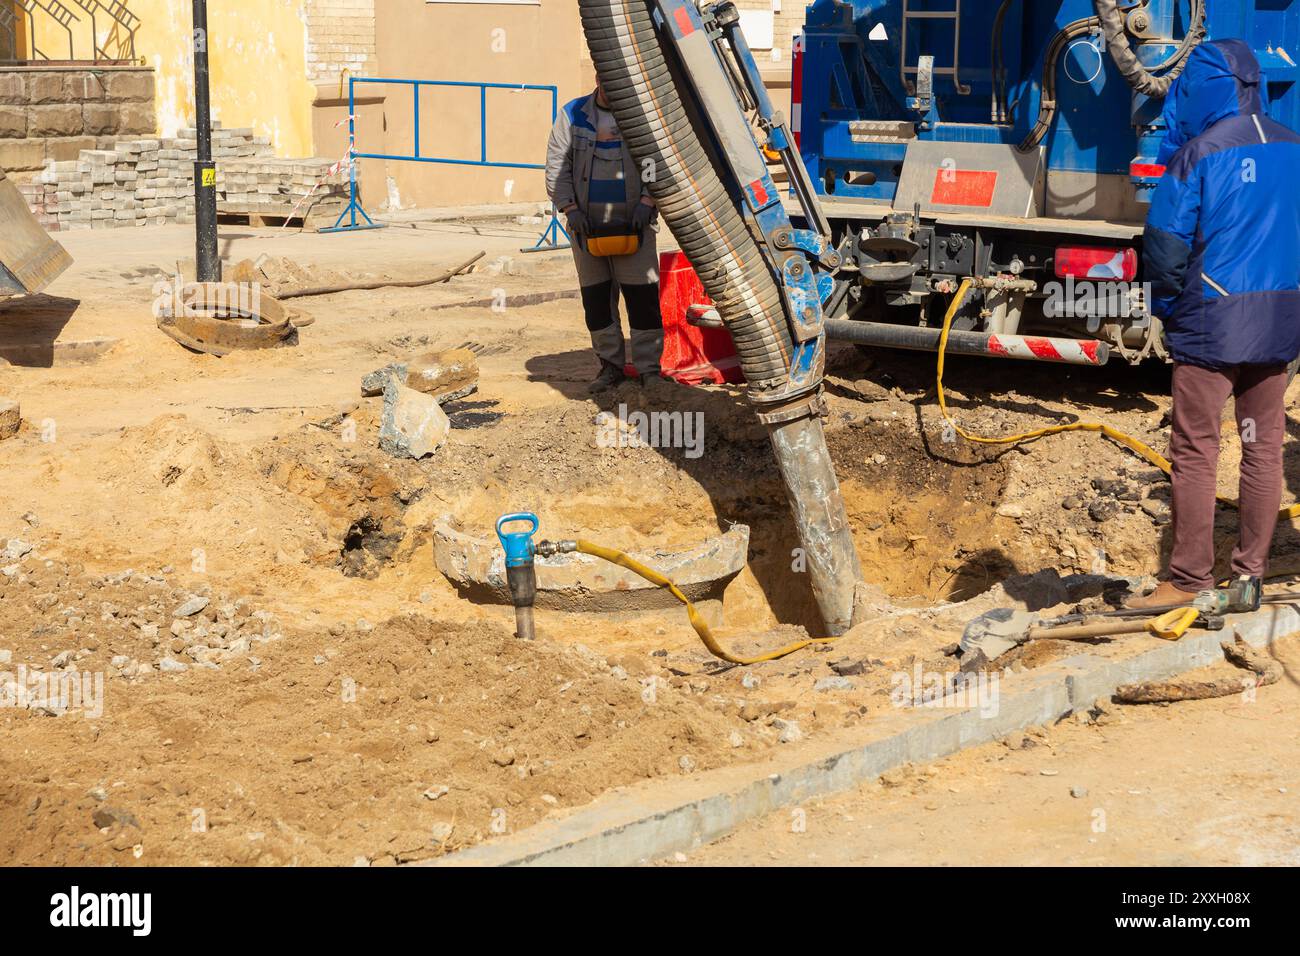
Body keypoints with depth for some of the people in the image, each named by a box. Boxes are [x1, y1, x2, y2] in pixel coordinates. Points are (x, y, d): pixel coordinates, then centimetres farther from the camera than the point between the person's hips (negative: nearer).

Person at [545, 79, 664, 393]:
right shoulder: (572, 115, 6)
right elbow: (556, 166, 4)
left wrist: (647, 201, -14)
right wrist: (570, 208, -7)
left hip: (633, 224, -2)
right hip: (588, 224, 2)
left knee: (642, 294, -6)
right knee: (596, 296, 5)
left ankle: (649, 368, 1)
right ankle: (611, 365, 15)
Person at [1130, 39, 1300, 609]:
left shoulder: (1200, 152, -11)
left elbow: (1165, 242, -10)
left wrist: (1166, 308, 6)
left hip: (1212, 323, -5)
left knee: (1194, 452, 0)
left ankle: (1189, 579, 2)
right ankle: (1250, 575, 15)